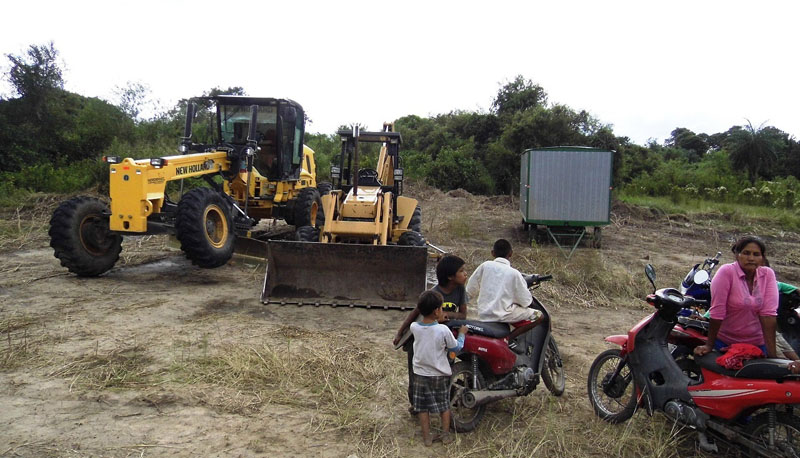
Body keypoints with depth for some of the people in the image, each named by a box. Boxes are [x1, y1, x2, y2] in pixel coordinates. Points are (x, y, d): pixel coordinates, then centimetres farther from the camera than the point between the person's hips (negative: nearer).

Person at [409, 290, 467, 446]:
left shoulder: (414, 327, -13)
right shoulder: (443, 330, -22)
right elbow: (456, 347, -6)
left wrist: (437, 321, 17)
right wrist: (461, 334, 9)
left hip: (421, 374, 2)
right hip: (441, 375, -1)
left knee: (423, 407, 15)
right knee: (445, 405, 19)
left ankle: (427, 437, 21)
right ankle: (446, 435, 27)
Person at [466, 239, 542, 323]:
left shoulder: (485, 266, 0)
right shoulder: (514, 273, -7)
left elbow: (470, 291, 6)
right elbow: (525, 301, -3)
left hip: (483, 316, 5)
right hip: (502, 315, -5)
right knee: (538, 315, 8)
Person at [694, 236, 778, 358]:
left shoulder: (768, 275, -4)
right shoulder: (726, 272, -15)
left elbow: (769, 314, -11)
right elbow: (717, 312, -17)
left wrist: (772, 354, -14)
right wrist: (709, 345, -17)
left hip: (757, 344, 3)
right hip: (724, 343, -3)